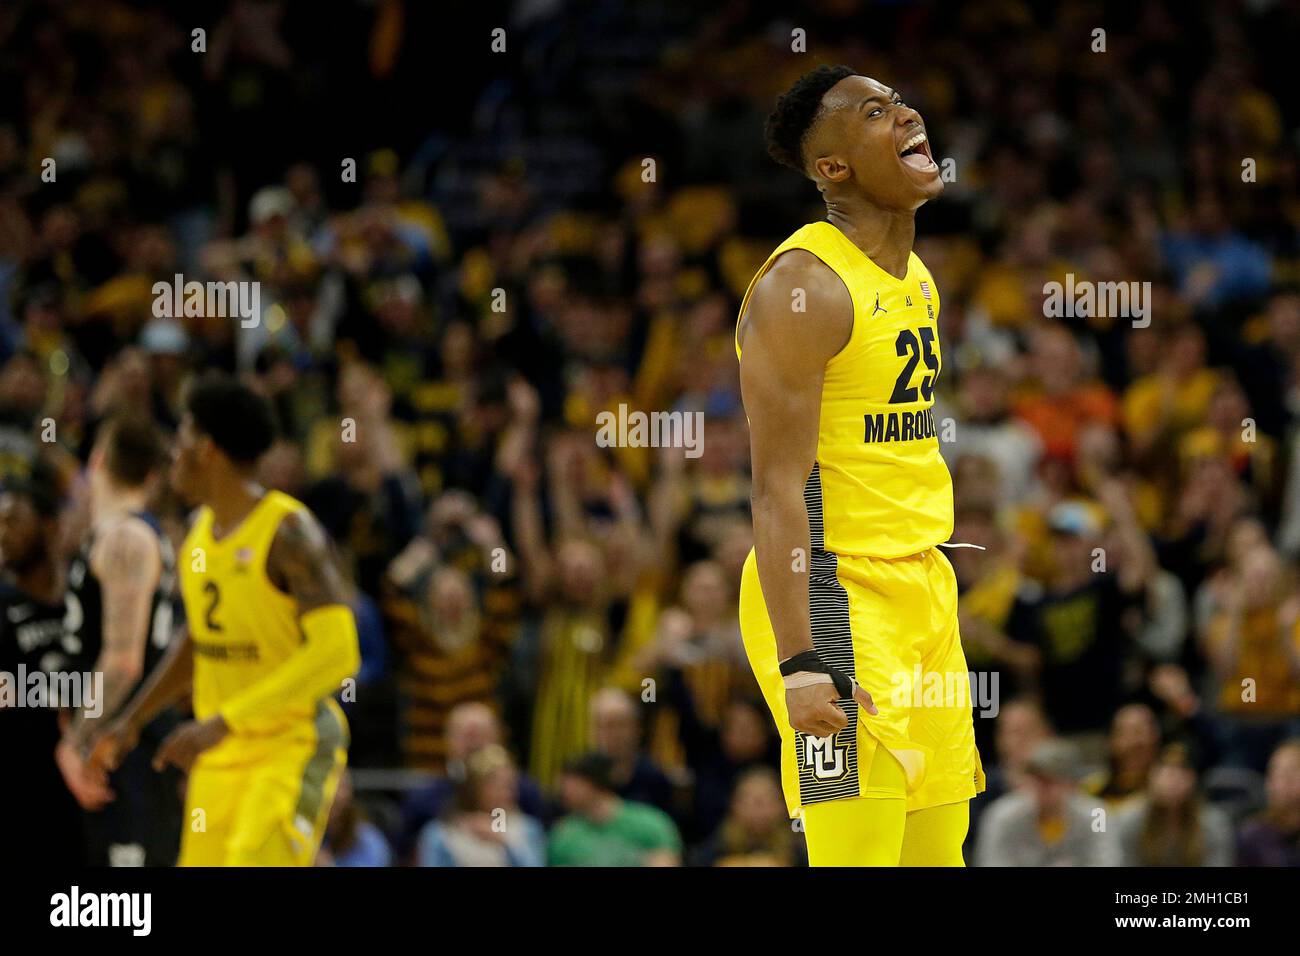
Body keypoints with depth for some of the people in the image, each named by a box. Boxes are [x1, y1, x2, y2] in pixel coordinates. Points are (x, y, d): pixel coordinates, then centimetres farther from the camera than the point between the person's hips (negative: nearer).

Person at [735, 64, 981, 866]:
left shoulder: (917, 279, 13)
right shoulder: (803, 287, -15)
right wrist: (799, 663, -27)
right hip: (835, 593, -9)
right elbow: (778, 487, -21)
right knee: (858, 847, -15)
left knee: (938, 847, 8)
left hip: (924, 585, 9)